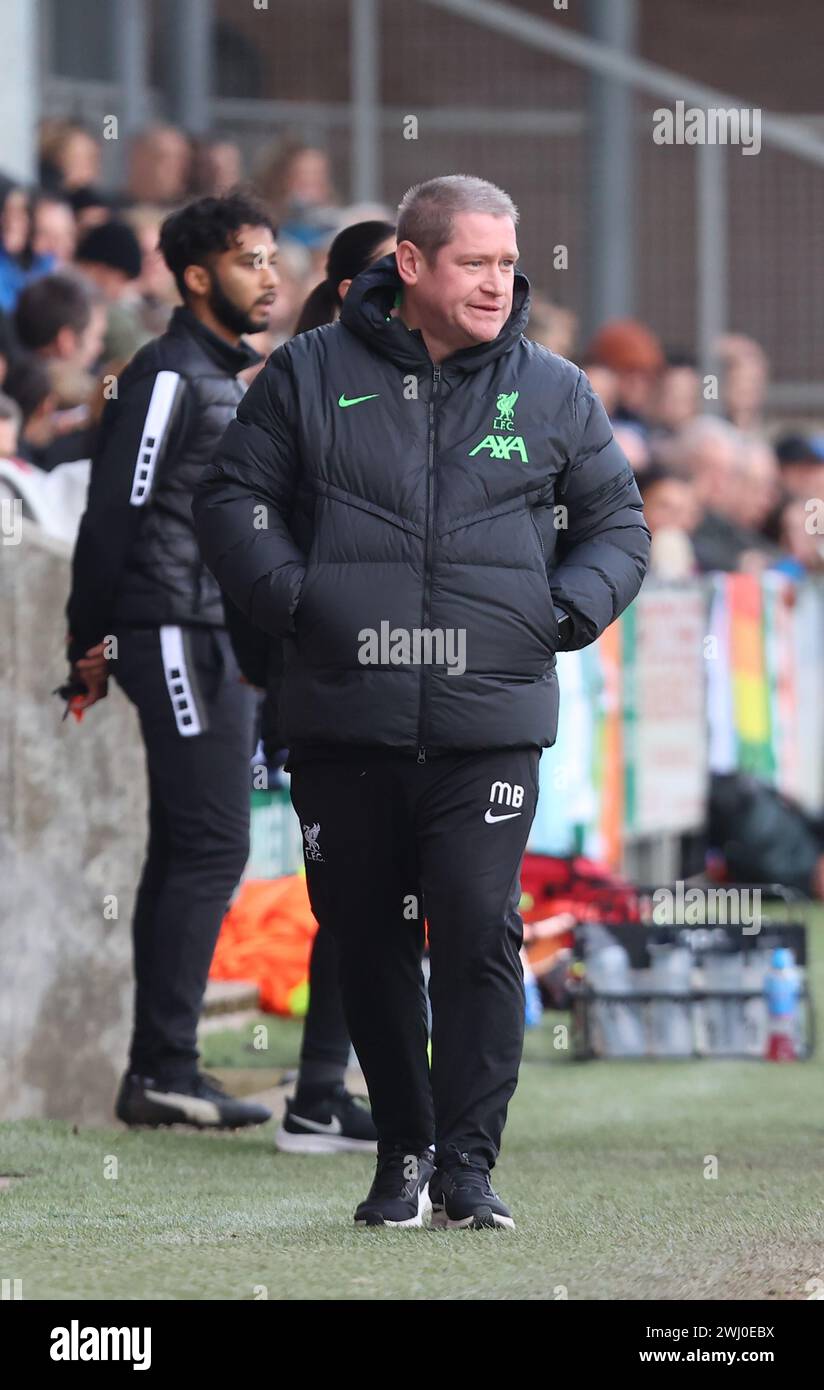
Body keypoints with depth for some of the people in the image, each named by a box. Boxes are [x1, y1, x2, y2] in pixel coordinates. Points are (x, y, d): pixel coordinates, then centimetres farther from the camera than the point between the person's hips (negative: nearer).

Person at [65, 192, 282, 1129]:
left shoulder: (229, 377, 19)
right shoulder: (169, 374, -11)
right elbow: (115, 511, -13)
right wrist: (92, 642, -14)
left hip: (221, 640, 10)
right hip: (178, 636, -10)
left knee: (186, 854, 8)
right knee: (211, 848, -12)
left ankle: (158, 1071, 10)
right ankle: (163, 1071, -12)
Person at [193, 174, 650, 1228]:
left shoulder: (552, 392, 9)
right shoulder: (310, 374, 5)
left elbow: (617, 524, 18)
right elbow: (231, 499, 10)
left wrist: (564, 615, 1)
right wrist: (293, 599, -3)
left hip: (490, 720, -1)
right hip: (345, 721, 1)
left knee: (480, 931, -13)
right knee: (365, 943, 6)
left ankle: (467, 1163, -6)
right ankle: (402, 1153, 19)